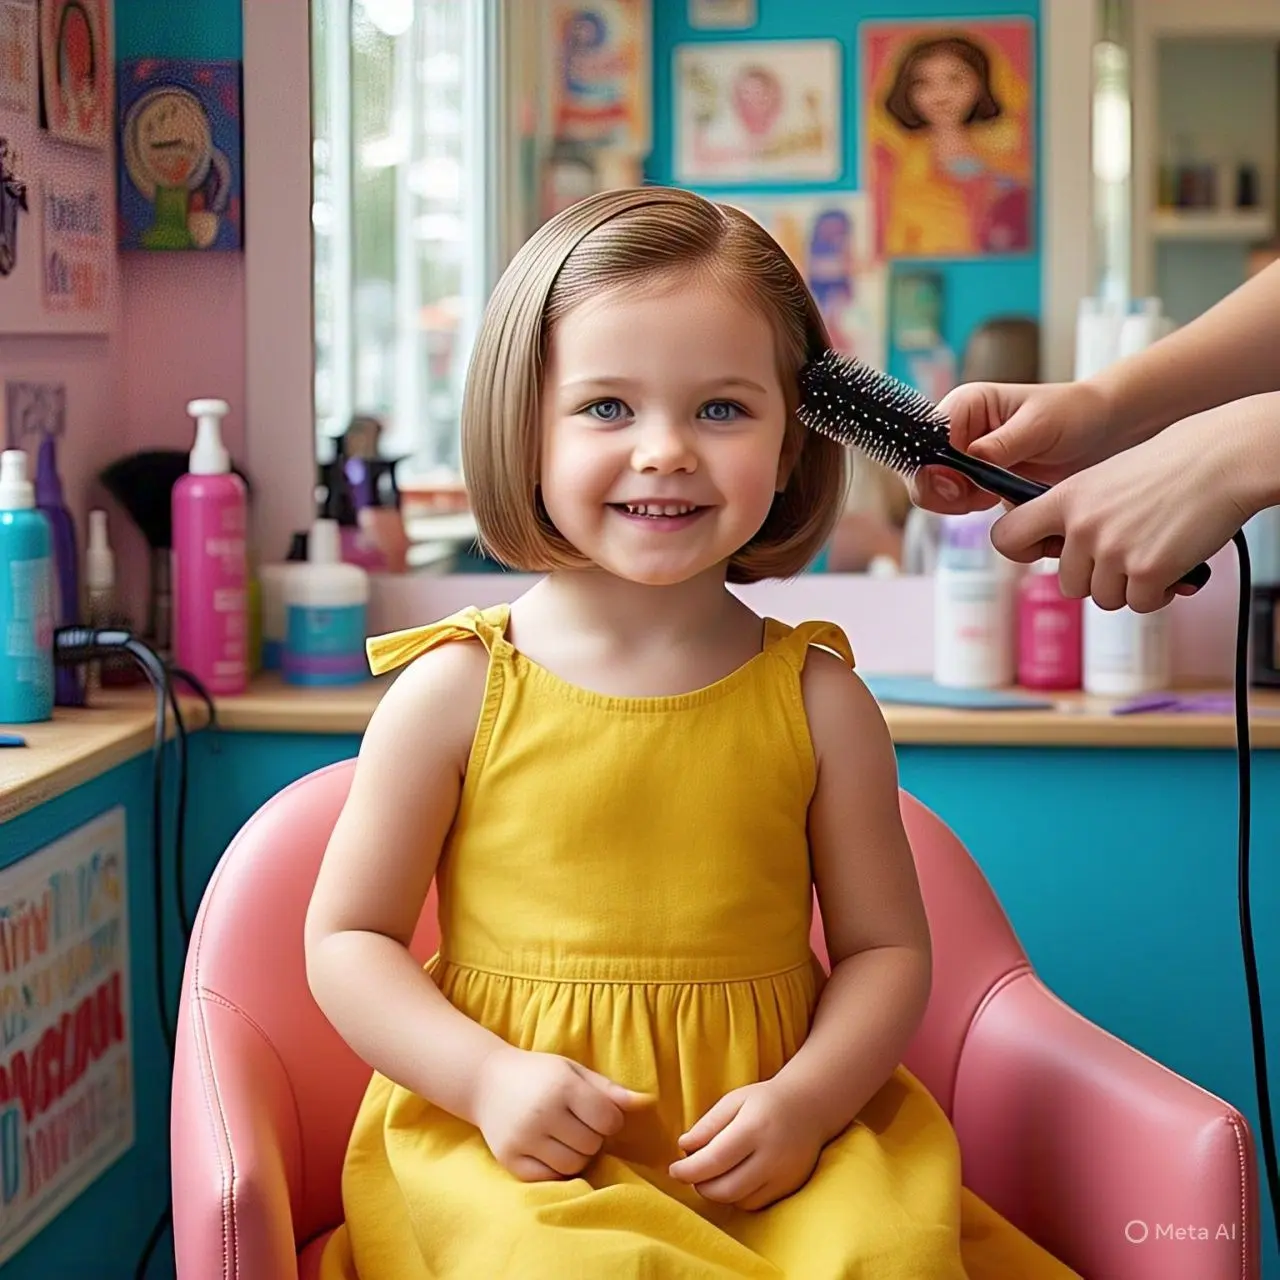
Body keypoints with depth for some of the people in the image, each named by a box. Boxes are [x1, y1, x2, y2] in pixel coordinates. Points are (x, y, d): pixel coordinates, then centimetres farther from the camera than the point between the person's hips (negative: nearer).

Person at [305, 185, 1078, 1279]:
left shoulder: (817, 698, 4)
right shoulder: (456, 689, 0)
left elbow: (885, 947, 9)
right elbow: (349, 938, 4)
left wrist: (805, 1102, -10)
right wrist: (490, 1079, -11)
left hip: (764, 1142, 2)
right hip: (513, 1145, -2)